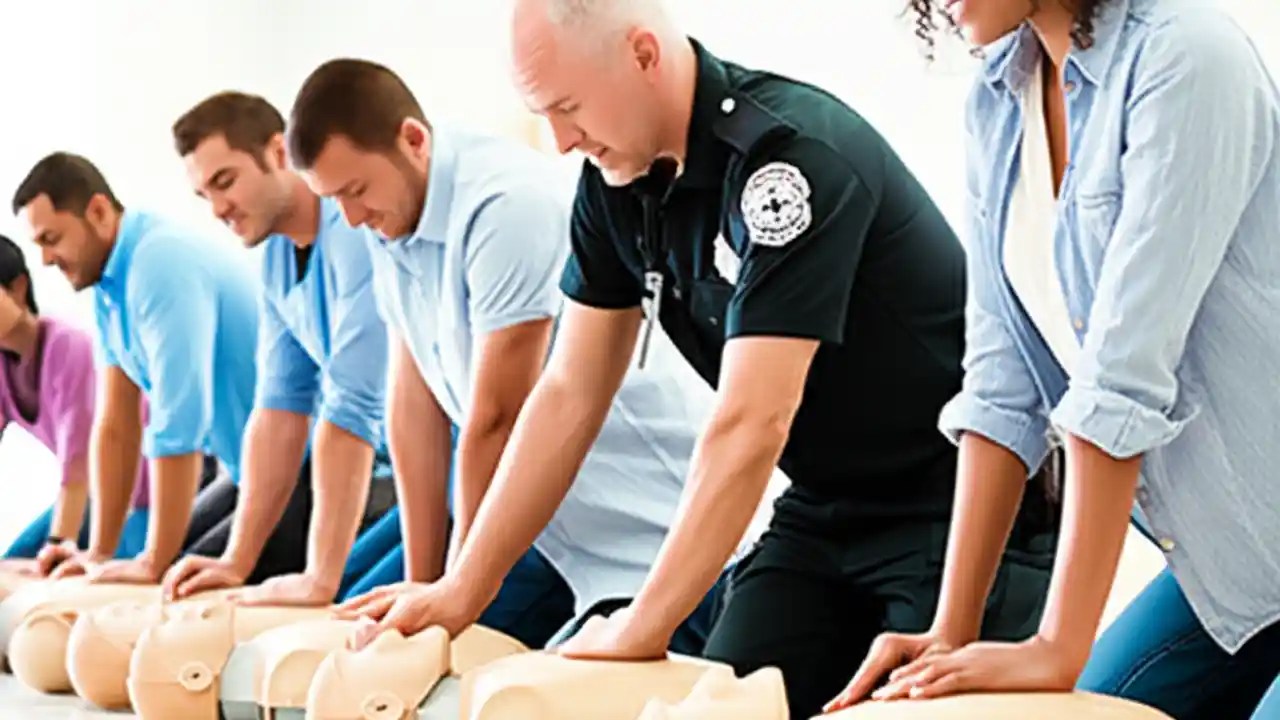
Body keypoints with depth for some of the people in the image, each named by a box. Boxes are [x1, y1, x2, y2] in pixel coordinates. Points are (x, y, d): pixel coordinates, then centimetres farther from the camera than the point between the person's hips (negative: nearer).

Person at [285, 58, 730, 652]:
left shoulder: (508, 202, -22)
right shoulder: (391, 225, 4)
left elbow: (495, 421, -19)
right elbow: (416, 406, 6)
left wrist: (461, 591, -11)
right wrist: (423, 585, 5)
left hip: (648, 530, -8)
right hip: (550, 527, 8)